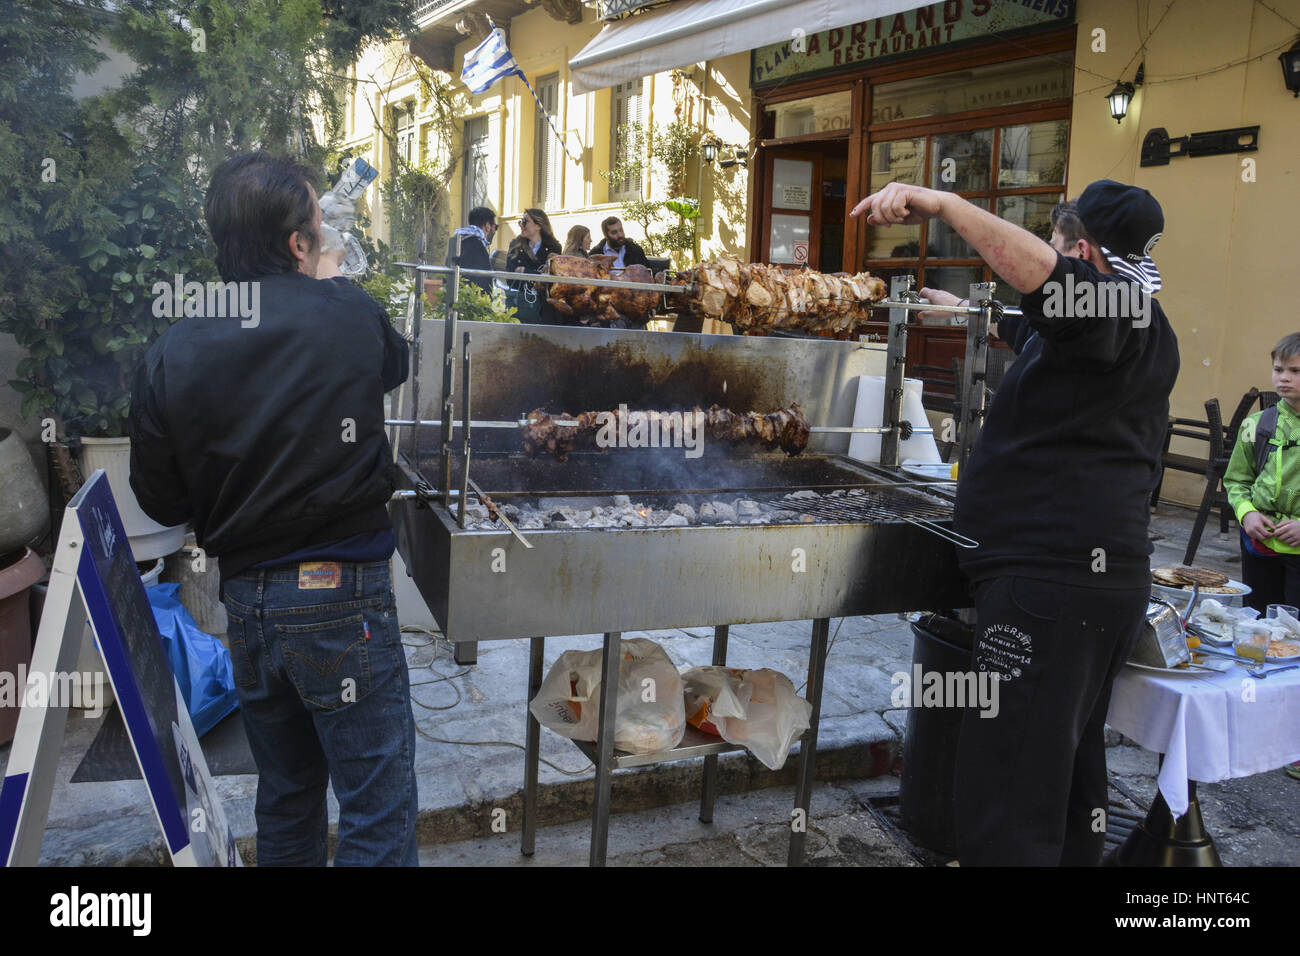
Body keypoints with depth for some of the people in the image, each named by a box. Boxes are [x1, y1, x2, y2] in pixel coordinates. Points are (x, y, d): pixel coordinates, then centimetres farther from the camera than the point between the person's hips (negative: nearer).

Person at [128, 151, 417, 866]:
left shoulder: (169, 357, -4)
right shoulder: (351, 318, -12)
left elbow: (161, 503, 2)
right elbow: (399, 365, 12)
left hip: (245, 601, 5)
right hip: (342, 599, -4)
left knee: (286, 796, 23)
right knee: (378, 814, 6)